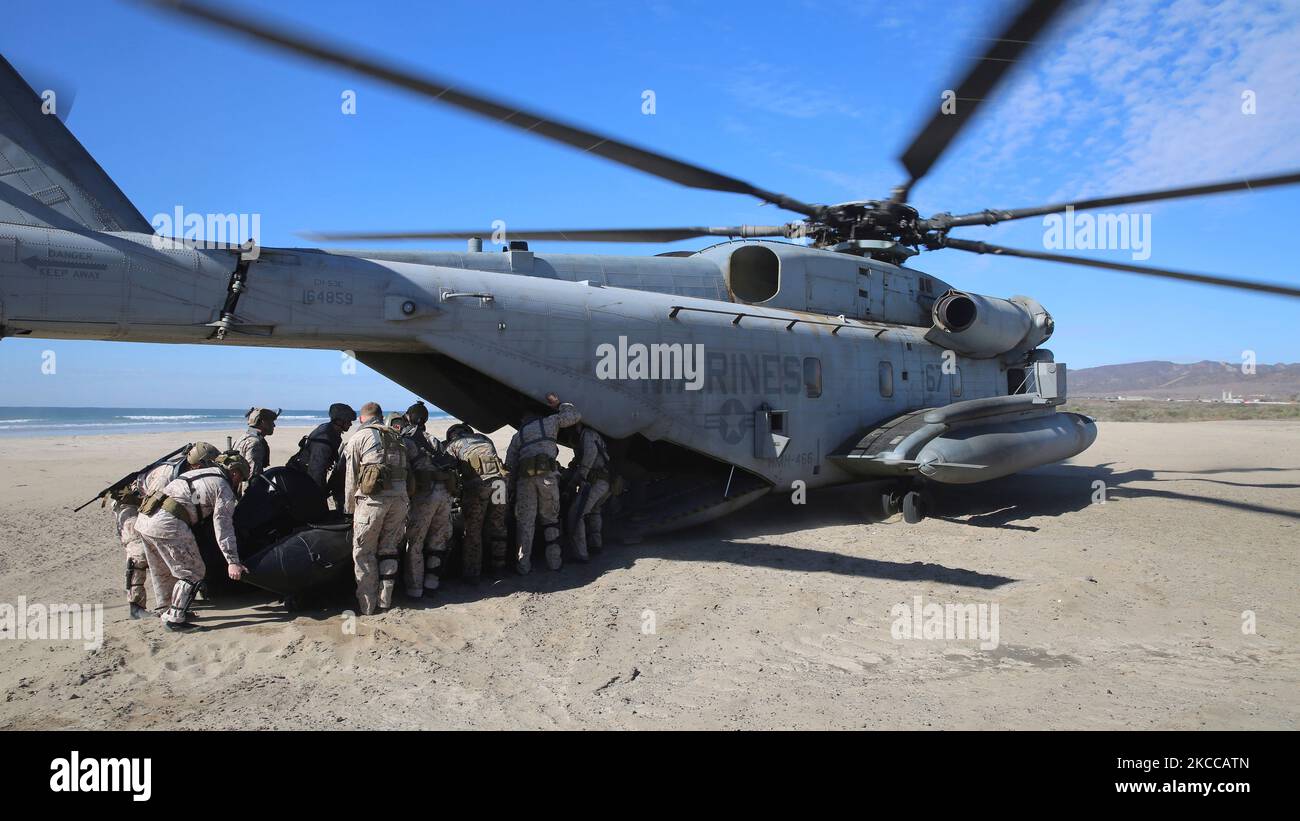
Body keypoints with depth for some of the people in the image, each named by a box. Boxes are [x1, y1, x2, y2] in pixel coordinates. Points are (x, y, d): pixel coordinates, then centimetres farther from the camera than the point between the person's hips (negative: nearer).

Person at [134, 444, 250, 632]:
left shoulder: (195, 473, 25)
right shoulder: (224, 490, 0)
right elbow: (223, 526, -6)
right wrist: (232, 561, -8)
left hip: (143, 519, 9)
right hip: (168, 525, -9)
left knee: (163, 572, 24)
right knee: (192, 573, 3)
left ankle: (168, 610, 37)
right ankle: (174, 618, 4)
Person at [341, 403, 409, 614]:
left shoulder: (358, 438, 6)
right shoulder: (397, 438, 21)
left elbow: (351, 478, 6)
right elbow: (405, 472, 15)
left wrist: (349, 508, 14)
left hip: (372, 498, -5)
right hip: (400, 497, 5)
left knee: (364, 551, 6)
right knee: (388, 549, 15)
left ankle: (367, 604, 9)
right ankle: (385, 599, 19)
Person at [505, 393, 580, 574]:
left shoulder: (518, 435, 25)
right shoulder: (549, 422, 19)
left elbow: (509, 464, 17)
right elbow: (576, 415, 24)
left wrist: (514, 481, 25)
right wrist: (559, 404, 34)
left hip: (525, 477, 1)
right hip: (547, 475, -1)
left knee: (525, 521, 5)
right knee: (550, 518, 12)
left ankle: (523, 564, 2)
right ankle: (554, 560, 12)